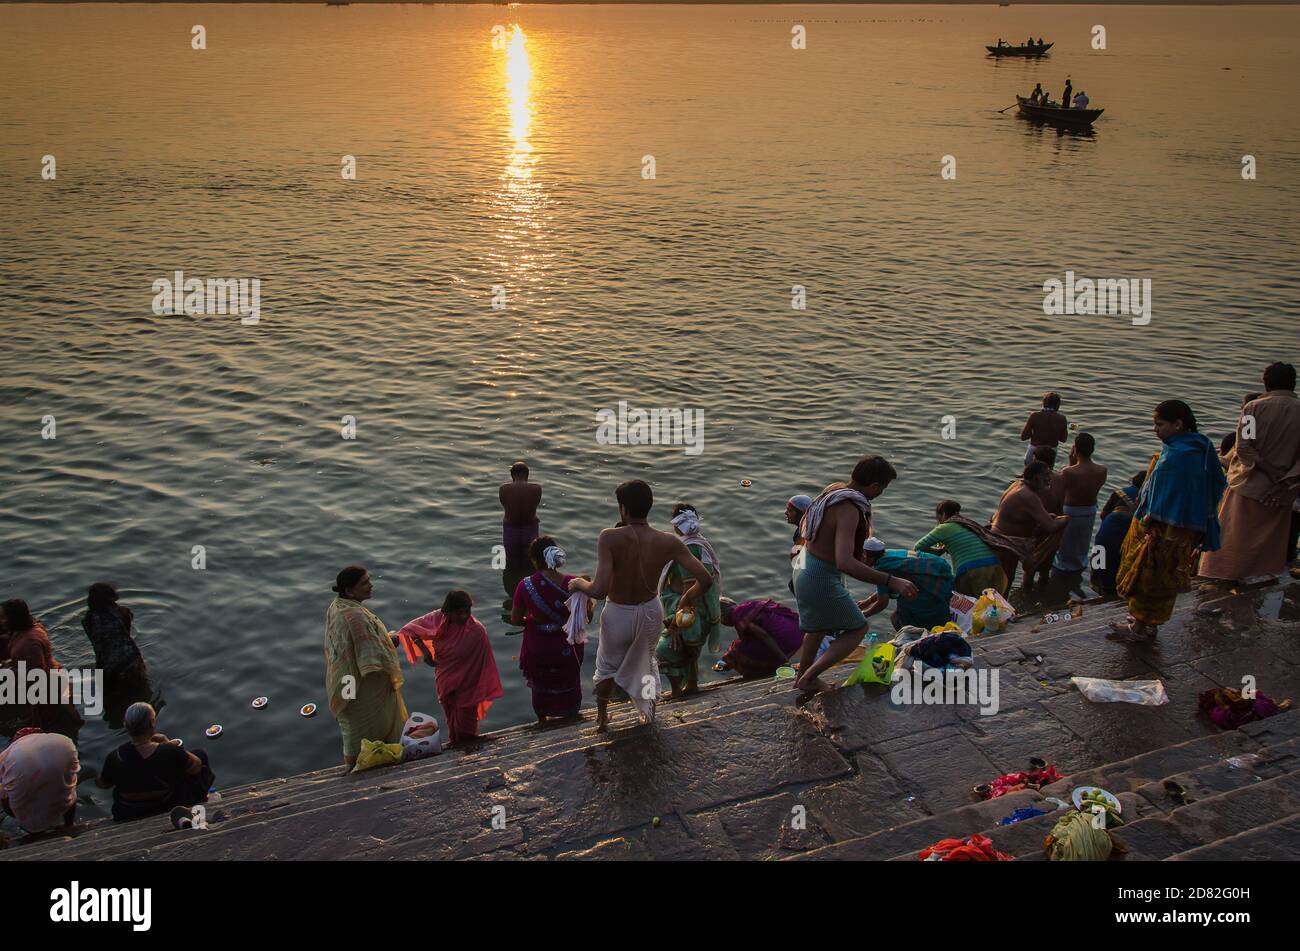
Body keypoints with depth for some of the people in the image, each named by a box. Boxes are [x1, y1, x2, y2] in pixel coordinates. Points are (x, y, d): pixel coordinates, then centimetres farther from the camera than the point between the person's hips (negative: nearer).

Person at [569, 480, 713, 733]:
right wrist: (687, 599, 1)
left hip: (619, 614, -2)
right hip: (652, 611, 2)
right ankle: (649, 708, 53)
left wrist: (578, 583, -17)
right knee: (645, 658, 34)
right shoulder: (668, 542, -21)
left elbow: (599, 590, -39)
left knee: (608, 665, 28)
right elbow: (706, 580, -20)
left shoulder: (611, 538, -31)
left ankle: (601, 719, 49)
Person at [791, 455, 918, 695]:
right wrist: (891, 581, -37)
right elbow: (845, 563, -38)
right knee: (857, 629, 10)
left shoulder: (833, 489, -1)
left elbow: (803, 526, 15)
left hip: (805, 566, 9)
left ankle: (804, 677, 48)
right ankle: (809, 678, 12)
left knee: (818, 626, 30)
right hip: (822, 579, -9)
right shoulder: (849, 510, -29)